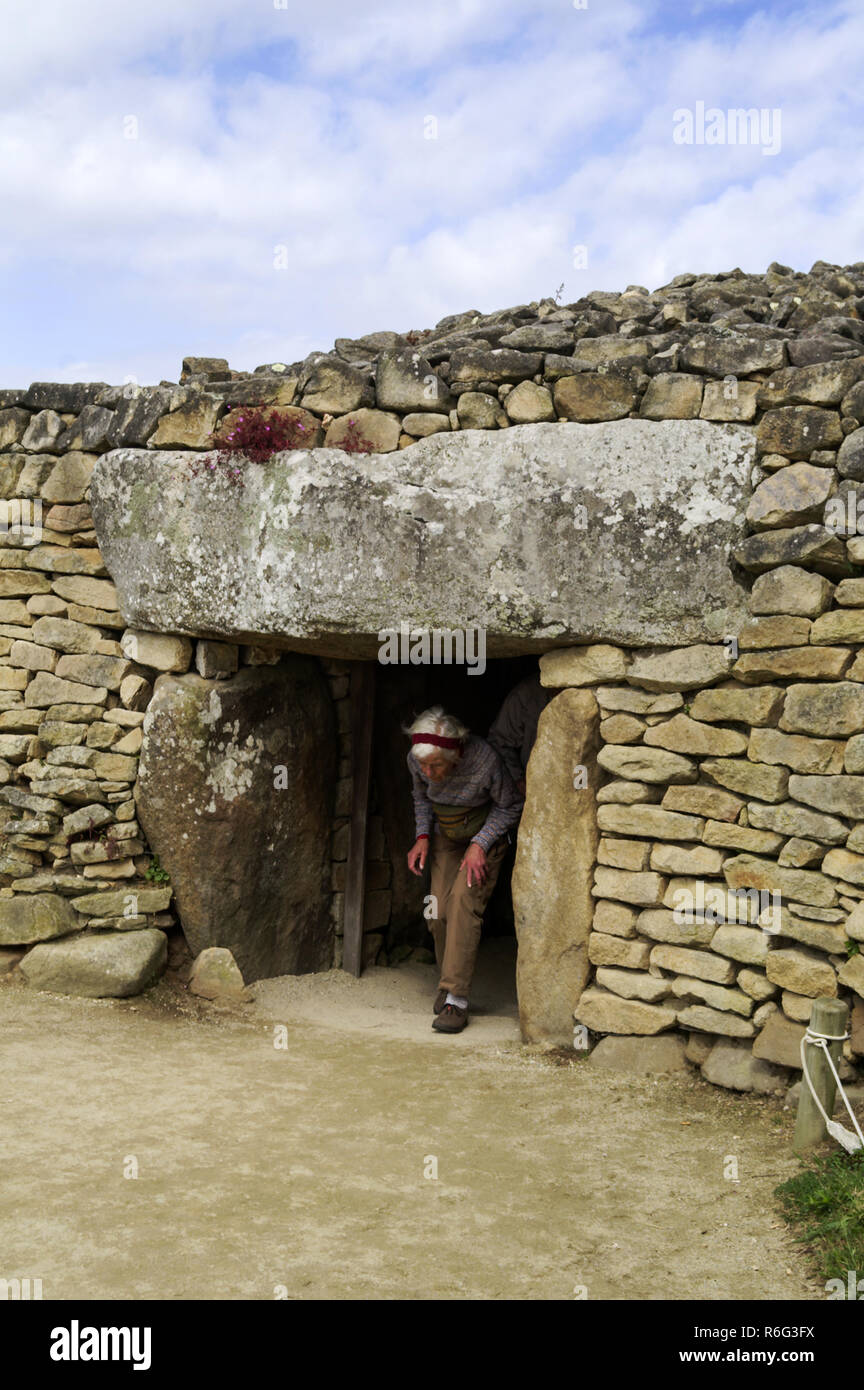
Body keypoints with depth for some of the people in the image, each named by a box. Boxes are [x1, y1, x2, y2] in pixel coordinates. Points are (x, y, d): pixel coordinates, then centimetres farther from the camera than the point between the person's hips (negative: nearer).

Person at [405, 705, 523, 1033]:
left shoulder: (485, 760, -34)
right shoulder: (417, 760, -21)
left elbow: (510, 806, -14)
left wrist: (480, 844, -21)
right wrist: (422, 836, -8)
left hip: (485, 834, -4)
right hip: (445, 835, 4)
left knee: (464, 902, -21)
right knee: (439, 911, -7)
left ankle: (456, 998, -21)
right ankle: (449, 979, 18)